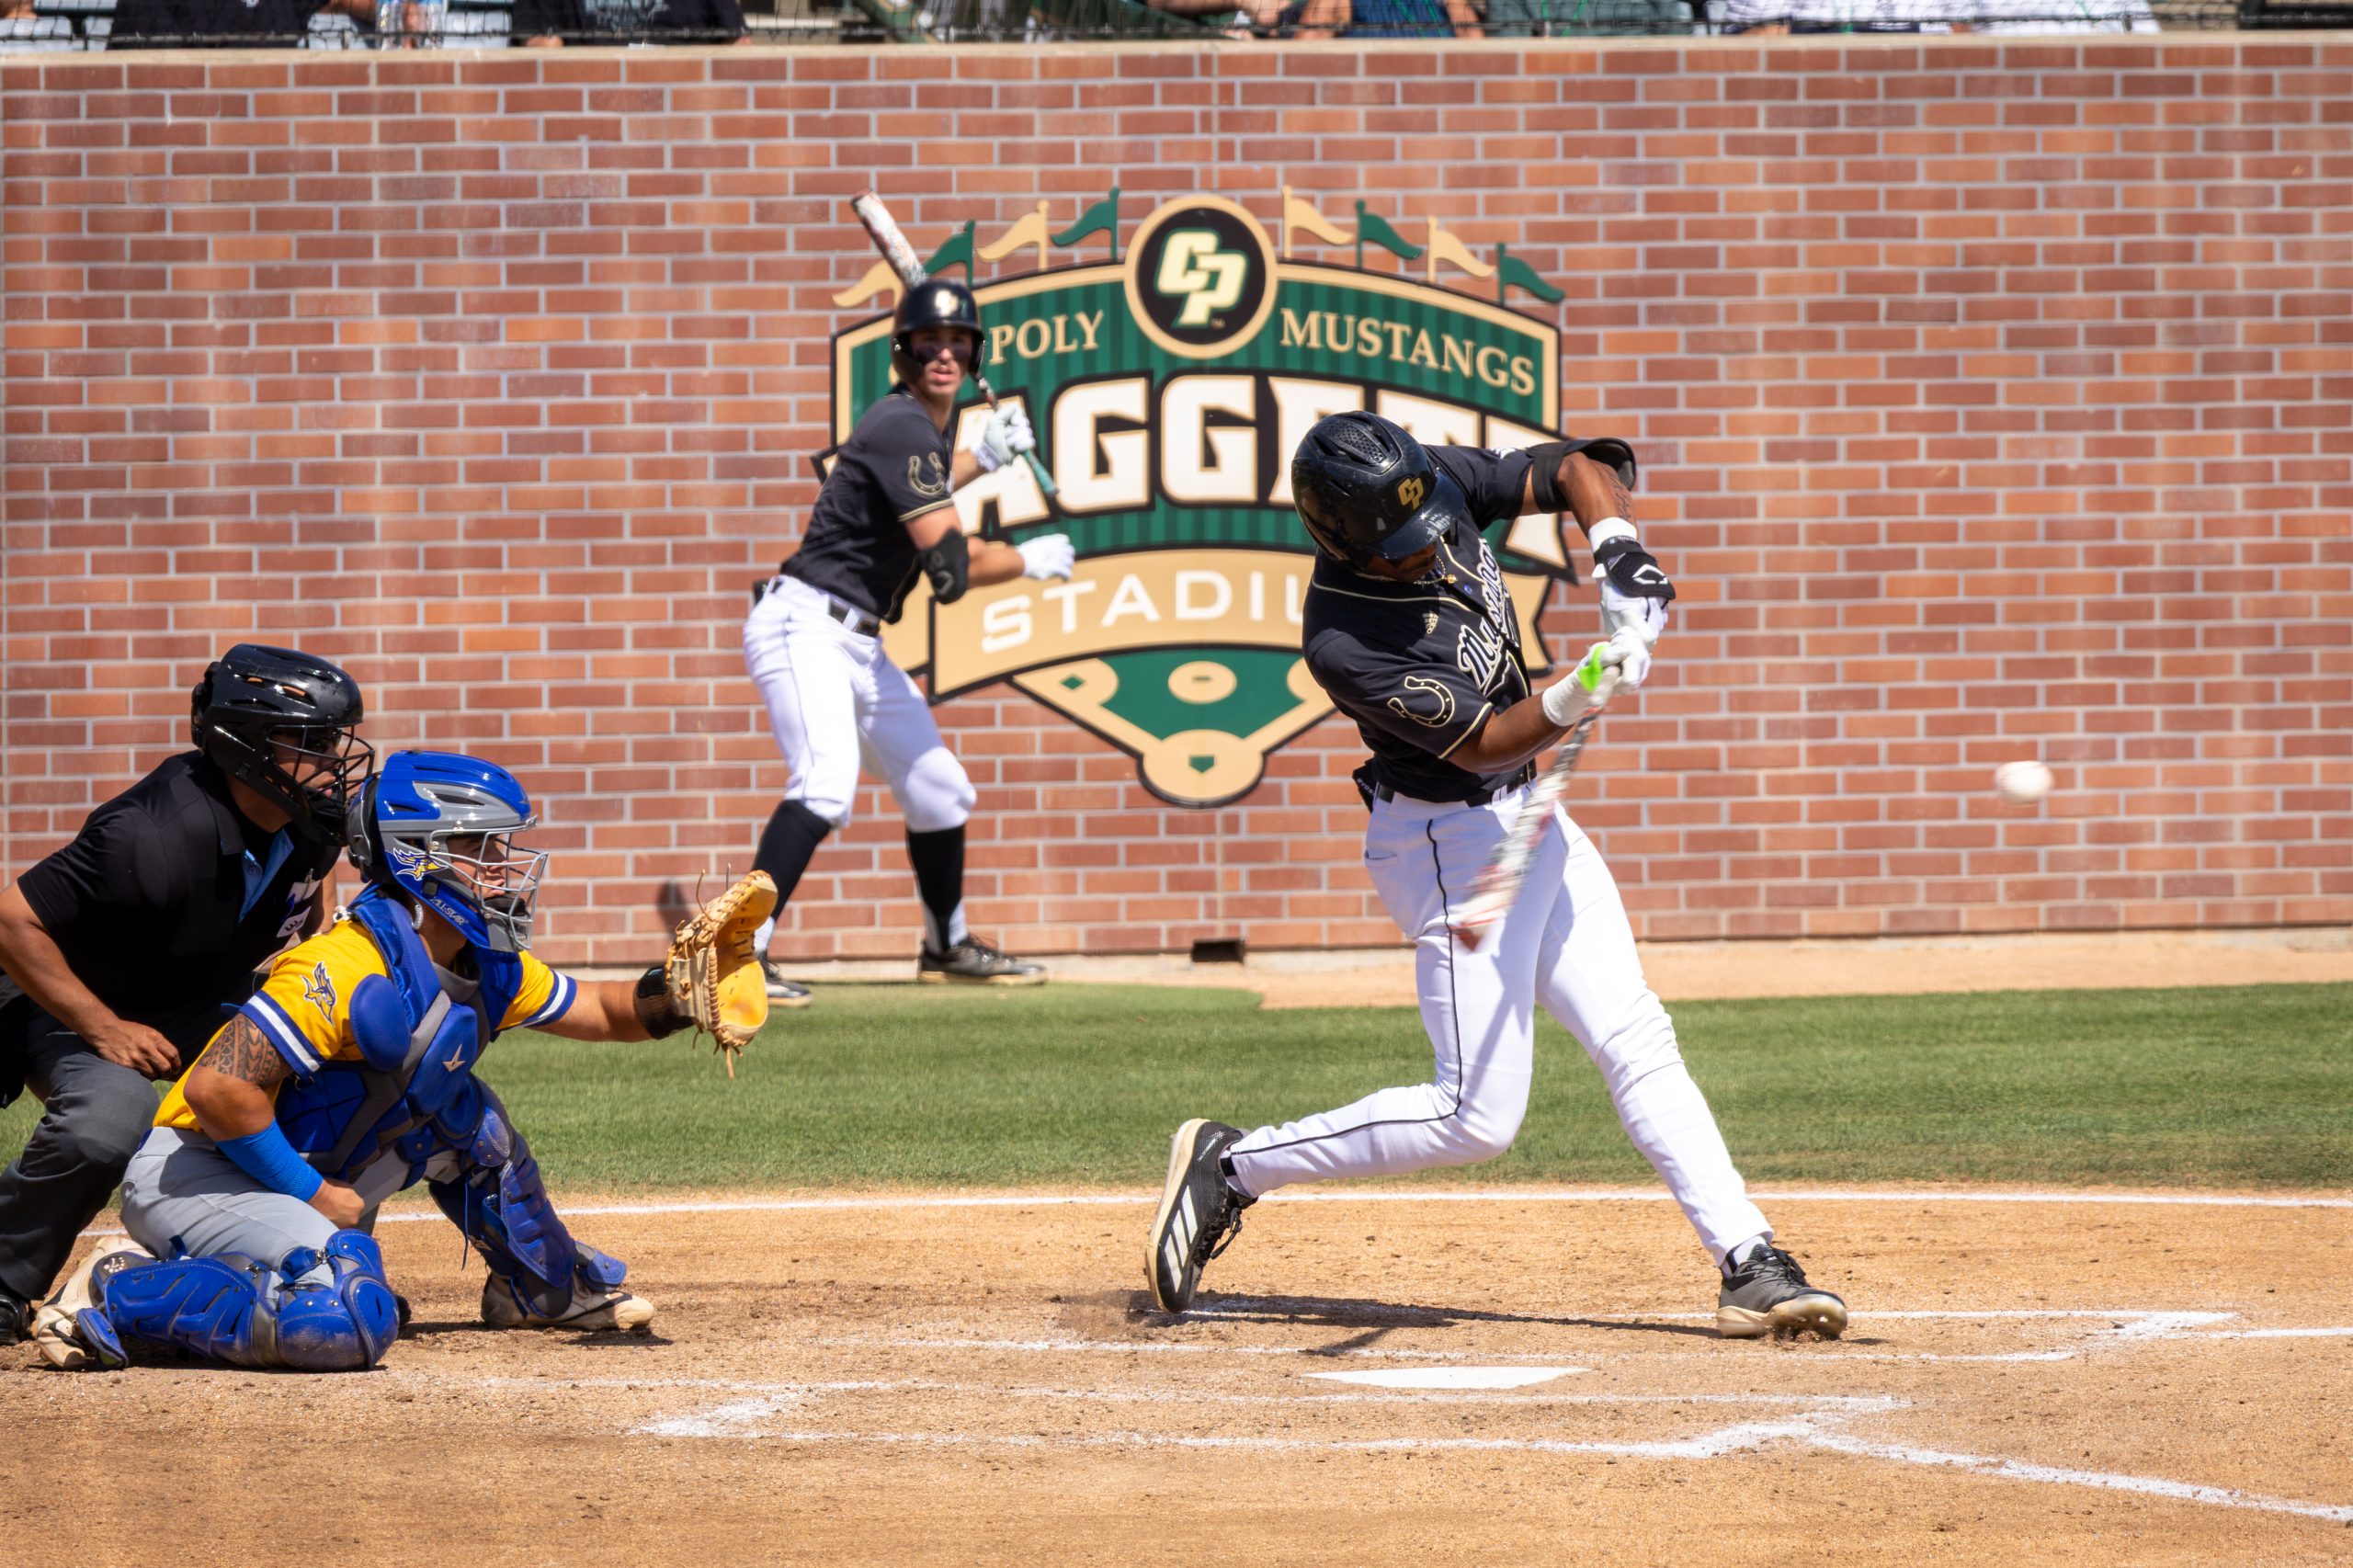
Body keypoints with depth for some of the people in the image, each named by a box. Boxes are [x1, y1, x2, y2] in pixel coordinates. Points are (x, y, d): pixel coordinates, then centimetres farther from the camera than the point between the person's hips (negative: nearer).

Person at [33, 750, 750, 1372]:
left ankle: (546, 1286, 32)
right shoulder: (349, 968, -24)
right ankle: (118, 1297, -19)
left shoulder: (489, 969, 5)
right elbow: (218, 1089, -29)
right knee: (353, 1319, -32)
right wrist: (311, 1193, -20)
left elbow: (599, 1010, 19)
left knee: (463, 1118, 12)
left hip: (308, 1174, 9)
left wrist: (660, 1001, -4)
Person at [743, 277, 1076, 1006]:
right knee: (827, 782, -30)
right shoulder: (904, 428, -18)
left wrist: (982, 459, 29)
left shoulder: (915, 425, 13)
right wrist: (1031, 560, -6)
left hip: (857, 644, 10)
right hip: (804, 625, -10)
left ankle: (947, 946, 38)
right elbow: (953, 567, -22)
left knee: (937, 787, 19)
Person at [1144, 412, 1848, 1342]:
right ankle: (1230, 1168, 3)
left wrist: (1617, 555, -20)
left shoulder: (1439, 486, -9)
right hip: (1450, 842, -8)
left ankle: (1750, 1266, 5)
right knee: (1477, 1117, -8)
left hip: (1521, 816, 8)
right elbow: (1484, 742, -25)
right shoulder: (1344, 643, -28)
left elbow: (1578, 469, 0)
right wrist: (1580, 695, -41)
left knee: (1636, 1041, 5)